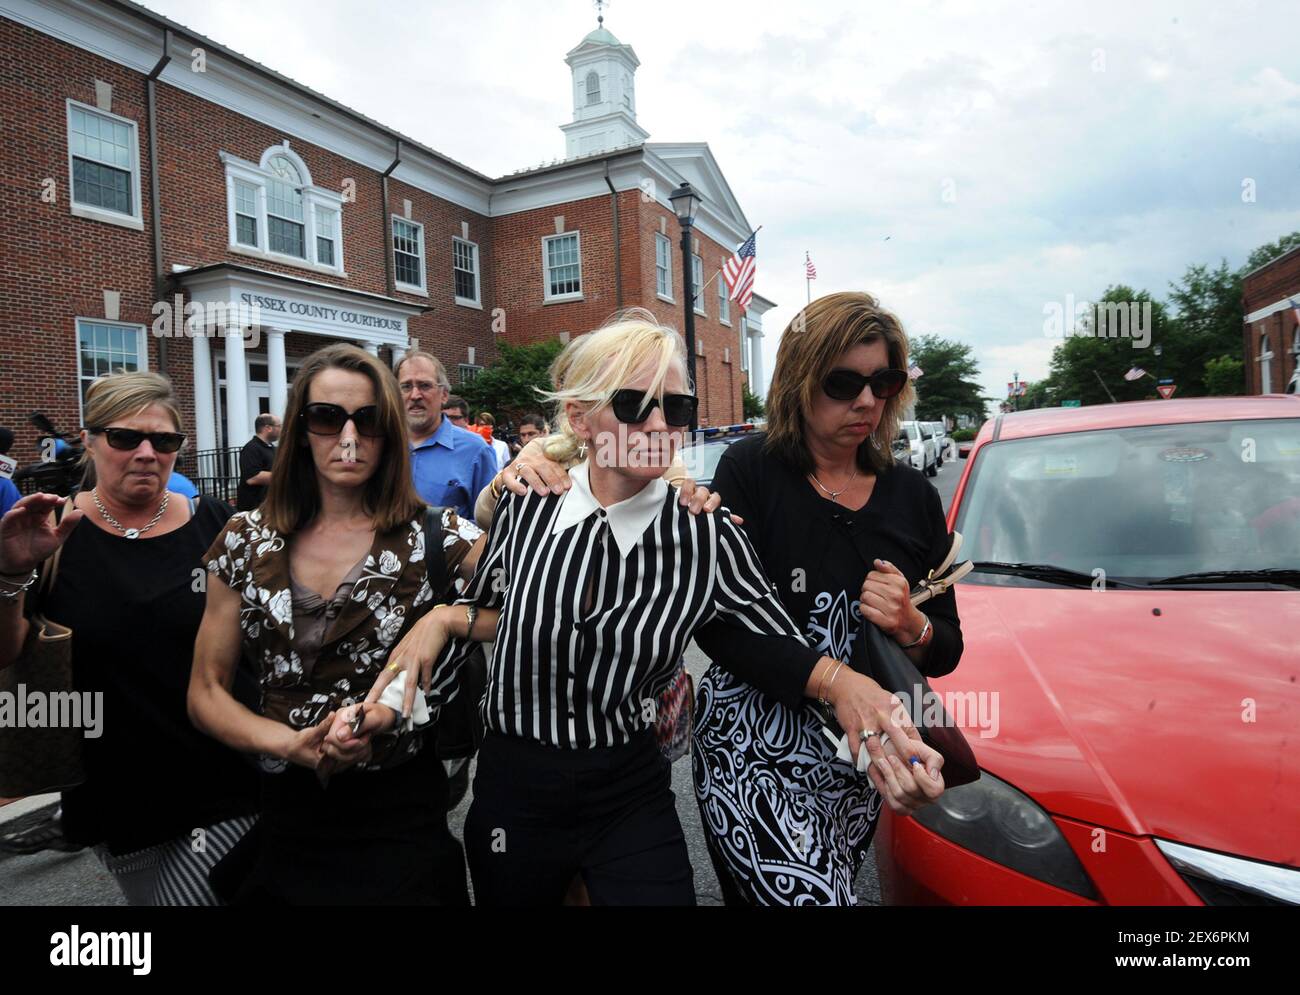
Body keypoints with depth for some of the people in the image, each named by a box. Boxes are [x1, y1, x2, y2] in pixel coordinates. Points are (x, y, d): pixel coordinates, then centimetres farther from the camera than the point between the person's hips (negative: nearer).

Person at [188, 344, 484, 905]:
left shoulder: (431, 535, -9)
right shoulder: (247, 540, -1)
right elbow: (205, 693, 2)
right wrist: (293, 743, -13)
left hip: (400, 816, -2)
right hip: (286, 811, 3)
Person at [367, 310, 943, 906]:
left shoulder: (707, 537, -15)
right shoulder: (525, 505, -10)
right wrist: (444, 618, -12)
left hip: (631, 800, -2)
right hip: (511, 791, 3)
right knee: (514, 893, 24)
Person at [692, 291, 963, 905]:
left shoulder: (913, 496, 4)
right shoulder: (752, 471, -8)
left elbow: (946, 652, 8)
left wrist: (910, 626, -15)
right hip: (755, 755, -4)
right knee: (805, 894, -18)